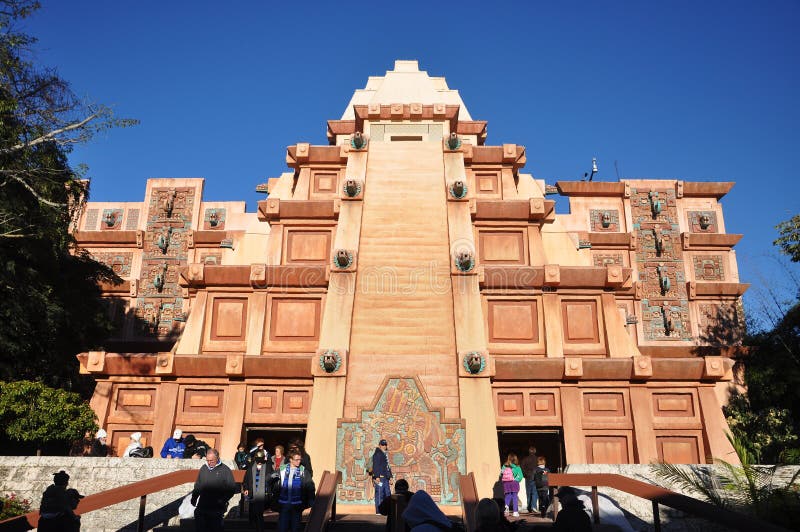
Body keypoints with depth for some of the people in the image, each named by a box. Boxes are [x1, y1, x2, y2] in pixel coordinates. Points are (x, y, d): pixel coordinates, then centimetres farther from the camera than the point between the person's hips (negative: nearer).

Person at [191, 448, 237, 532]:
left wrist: (223, 500, -13)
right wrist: (194, 497, 8)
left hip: (217, 508, -4)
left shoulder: (225, 470, -8)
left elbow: (232, 488, -7)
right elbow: (197, 485, 18)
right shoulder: (203, 468, 7)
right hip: (202, 505, 4)